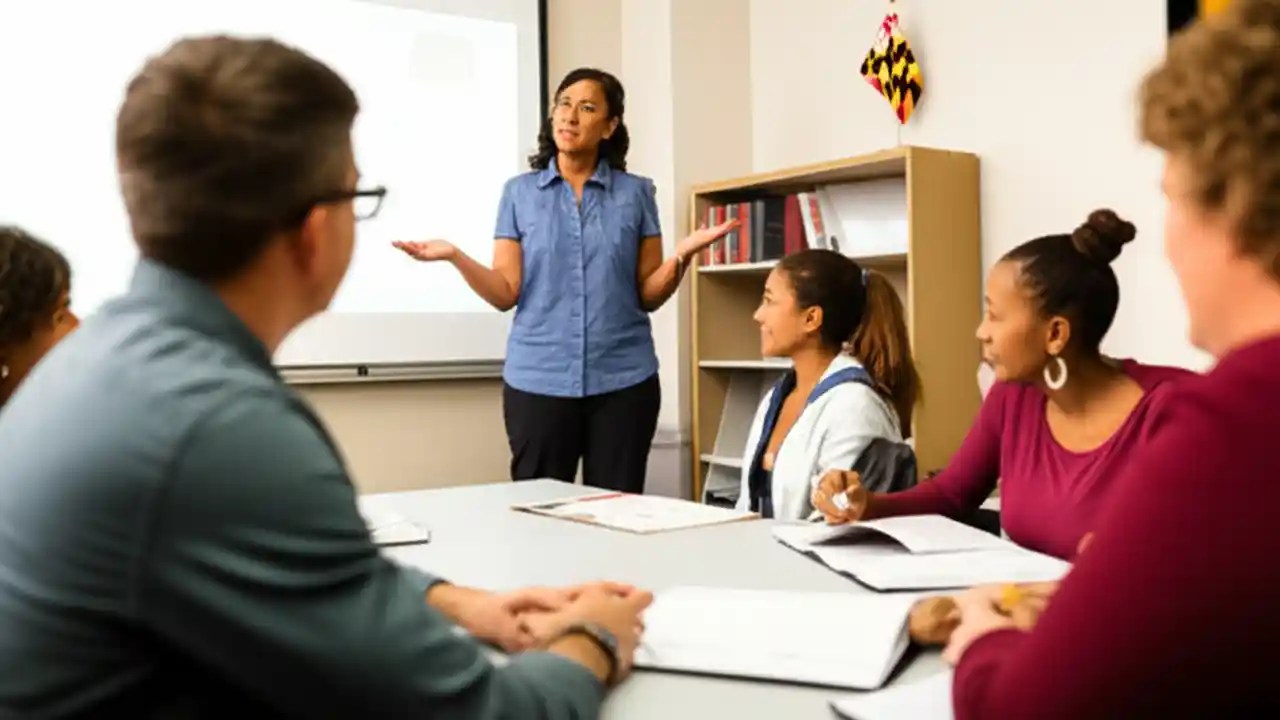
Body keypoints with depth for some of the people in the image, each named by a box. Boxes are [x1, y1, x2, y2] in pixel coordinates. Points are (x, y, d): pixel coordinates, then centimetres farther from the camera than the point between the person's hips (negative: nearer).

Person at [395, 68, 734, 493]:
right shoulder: (519, 193, 5)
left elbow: (648, 296, 4)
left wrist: (683, 254, -14)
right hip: (538, 380, 0)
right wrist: (454, 256, -15)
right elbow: (506, 294, 0)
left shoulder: (636, 193, 5)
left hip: (624, 380, 0)